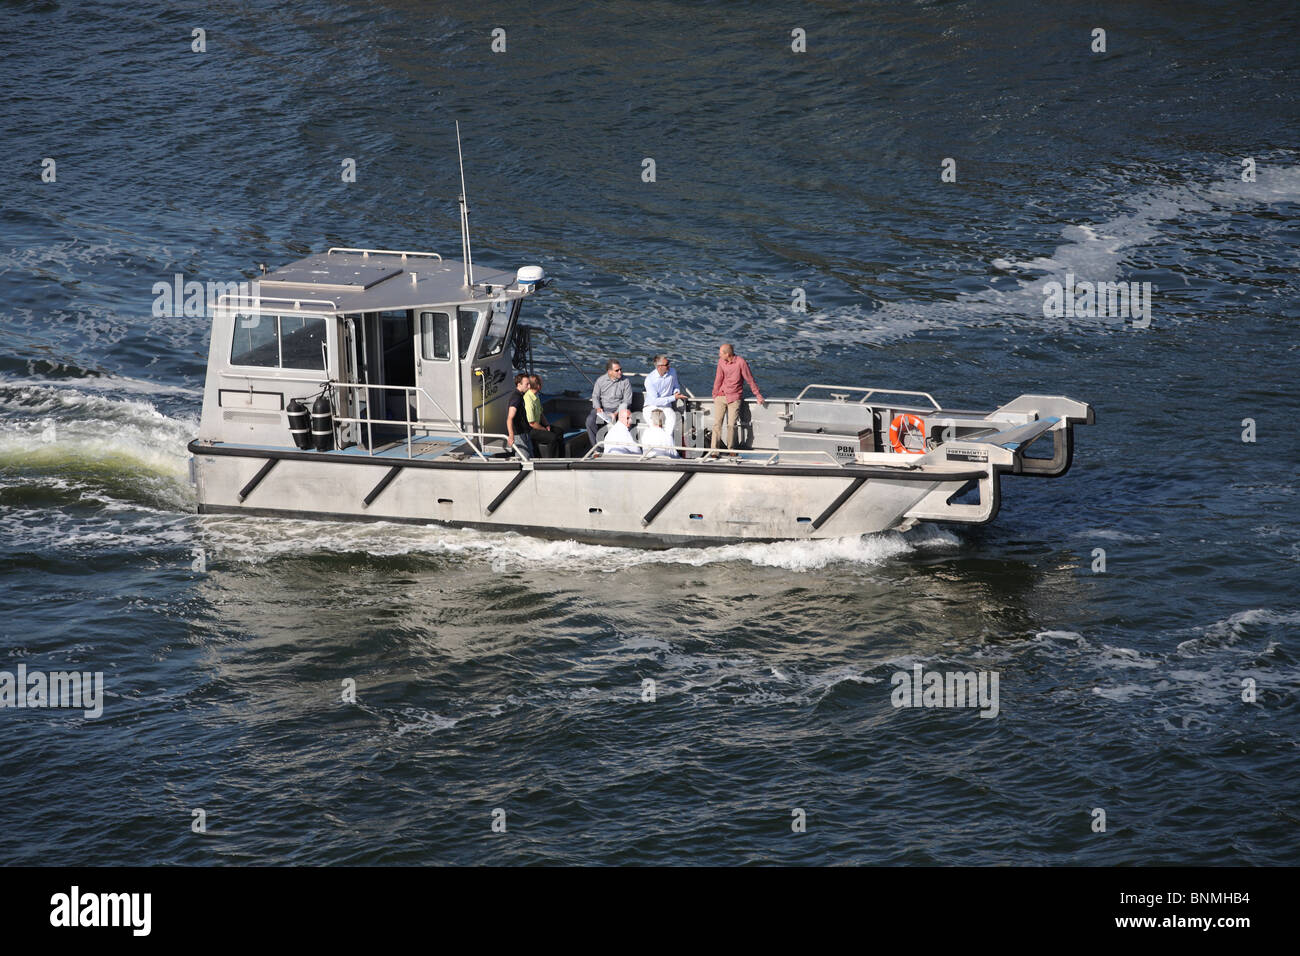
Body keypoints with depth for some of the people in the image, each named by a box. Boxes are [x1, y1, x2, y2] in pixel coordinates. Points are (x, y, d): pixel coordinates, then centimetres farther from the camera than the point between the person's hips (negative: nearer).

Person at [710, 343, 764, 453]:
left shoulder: (741, 362, -12)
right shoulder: (721, 361, 1)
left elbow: (750, 380, -5)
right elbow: (718, 379, 6)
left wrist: (758, 396, 0)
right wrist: (715, 394, 4)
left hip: (734, 398, -3)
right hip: (721, 396, 3)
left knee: (731, 425, -8)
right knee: (717, 423, -5)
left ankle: (731, 449, 8)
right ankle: (715, 449, -2)